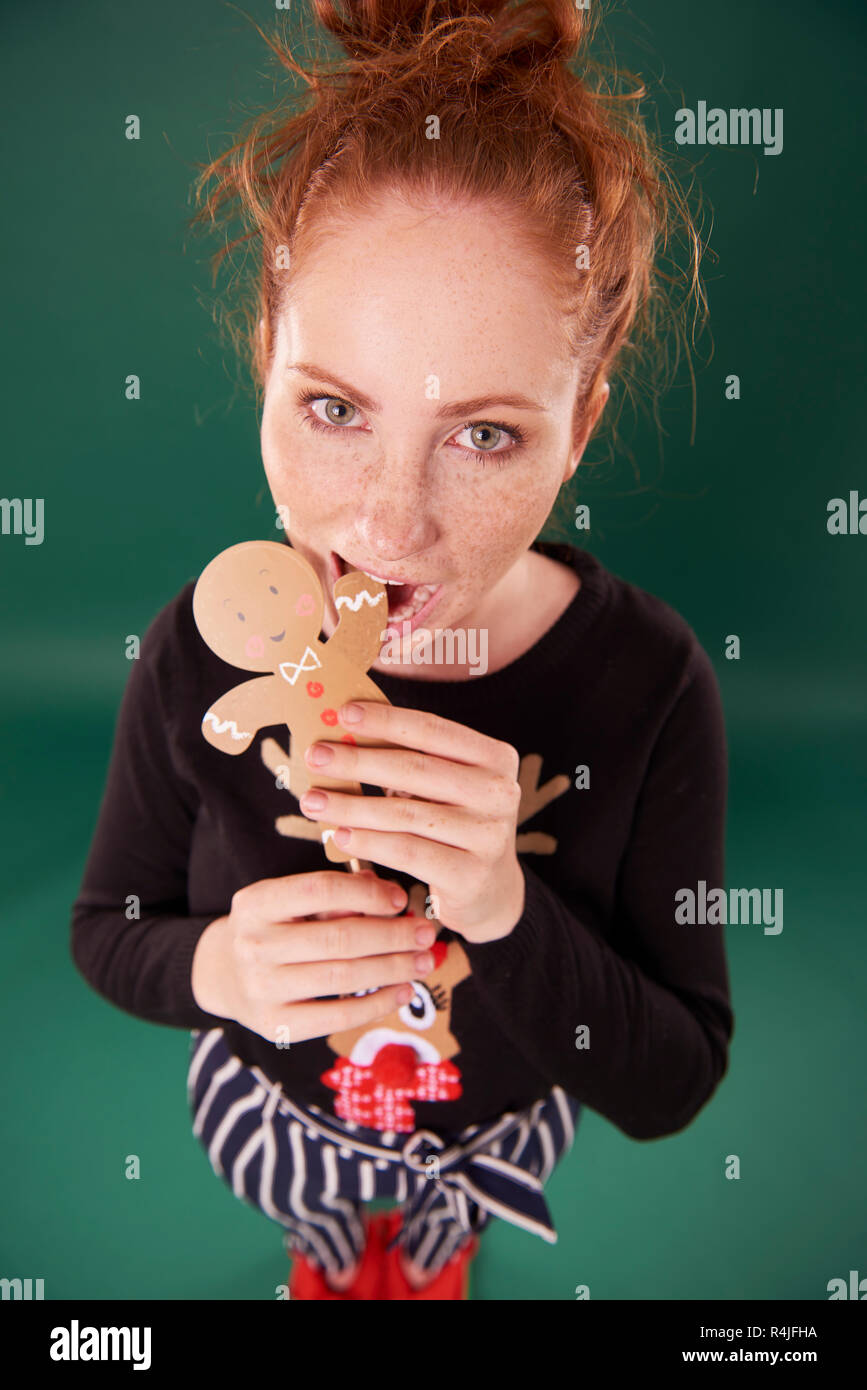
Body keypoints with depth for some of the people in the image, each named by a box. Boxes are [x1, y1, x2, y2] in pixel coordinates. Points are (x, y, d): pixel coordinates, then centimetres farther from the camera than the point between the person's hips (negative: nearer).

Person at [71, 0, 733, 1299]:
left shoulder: (653, 681, -33)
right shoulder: (203, 648, -30)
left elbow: (672, 1089, -25)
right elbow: (106, 928, -12)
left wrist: (503, 908, -43)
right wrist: (211, 968, -35)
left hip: (500, 1133, 0)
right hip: (271, 1115, 1)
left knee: (443, 1253, 37)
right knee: (316, 1252, 36)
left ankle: (437, 1258, 76)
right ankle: (323, 1263, 75)